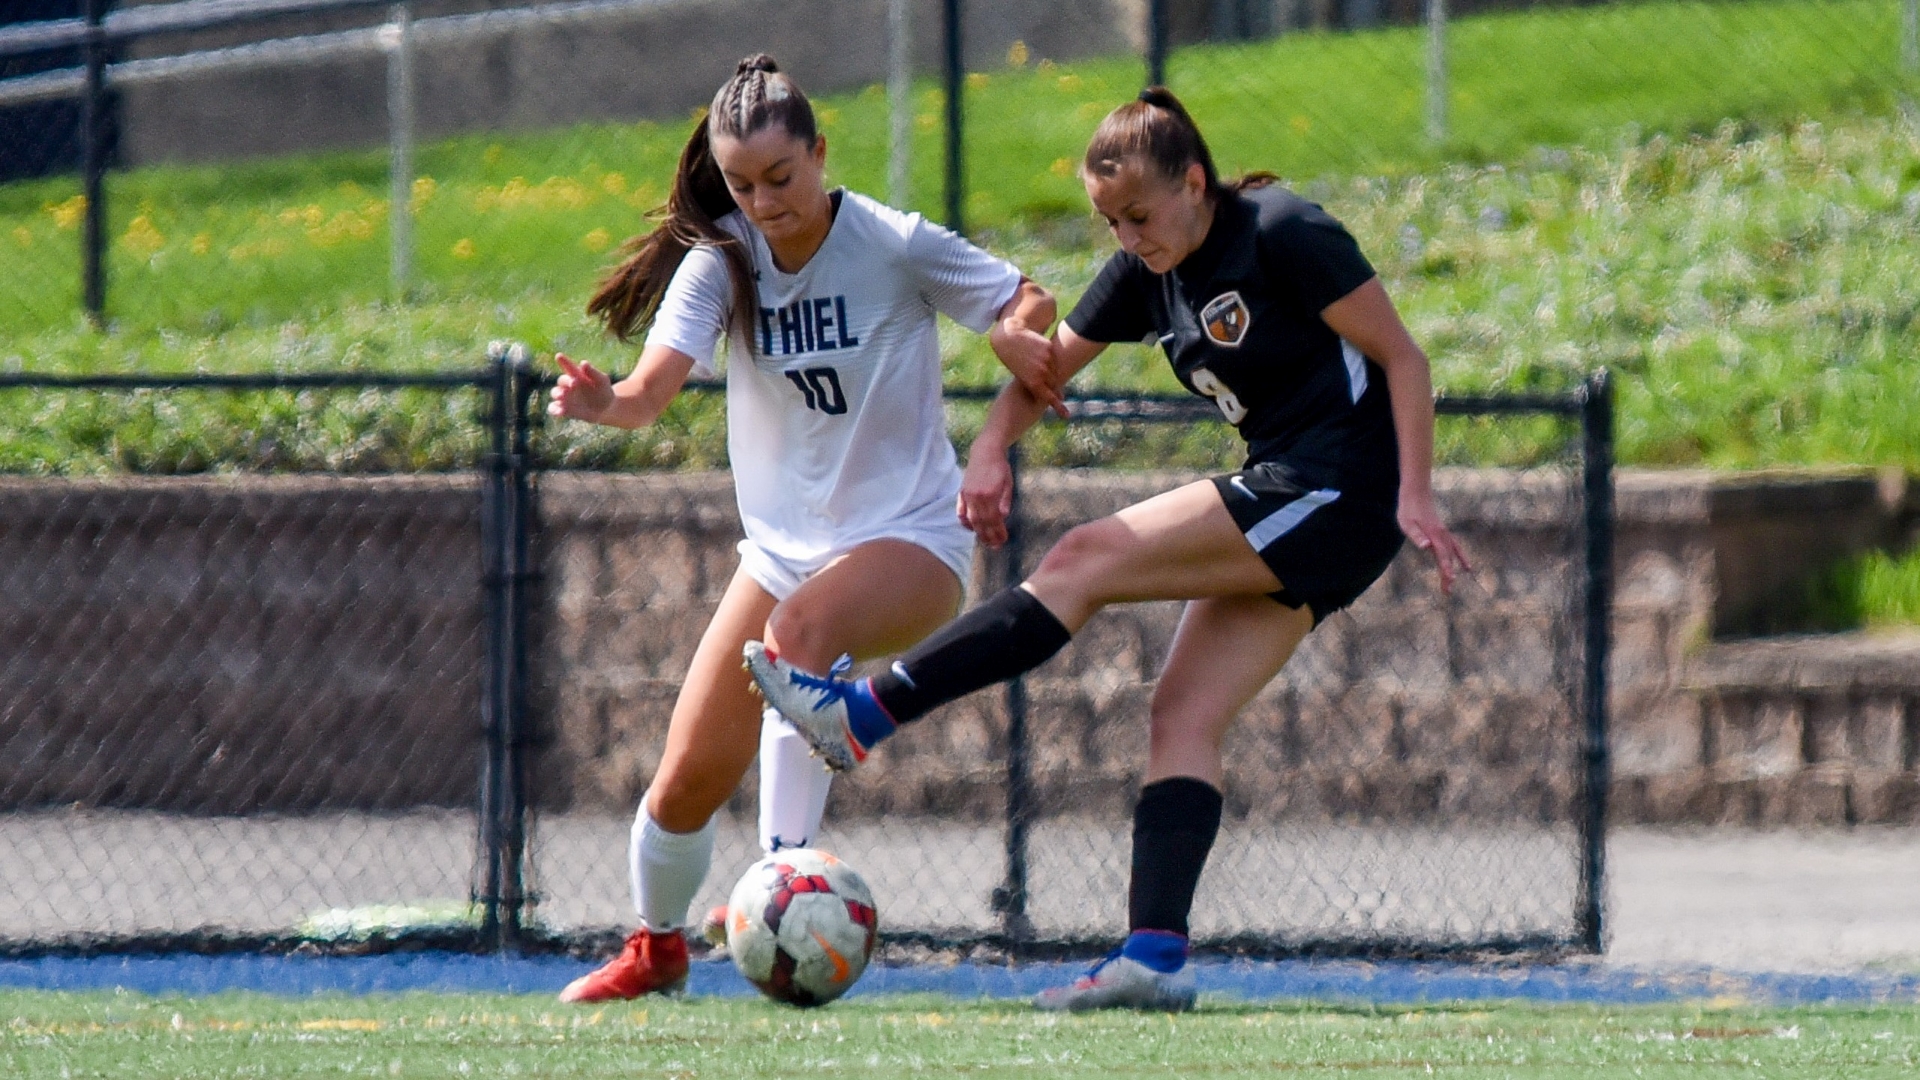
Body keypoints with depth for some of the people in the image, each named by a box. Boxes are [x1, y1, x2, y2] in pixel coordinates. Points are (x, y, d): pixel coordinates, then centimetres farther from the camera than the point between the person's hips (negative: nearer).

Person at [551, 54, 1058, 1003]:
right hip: (784, 545, 4)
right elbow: (652, 390, -19)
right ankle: (656, 945, 31)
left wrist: (1017, 334, -27)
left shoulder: (895, 246, -13)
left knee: (800, 624, -38)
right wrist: (603, 402, -42)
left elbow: (1028, 303, -3)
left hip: (910, 538, -4)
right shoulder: (720, 261, -6)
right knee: (686, 782, 2)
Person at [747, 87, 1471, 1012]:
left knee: (1084, 562, -14)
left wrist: (1414, 498, -19)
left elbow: (1403, 357, -11)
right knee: (1183, 717, -4)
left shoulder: (1285, 235, -13)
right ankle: (1156, 955, -13)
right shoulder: (1147, 274, 10)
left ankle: (862, 715, -15)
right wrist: (991, 447, -3)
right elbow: (1047, 362, 17)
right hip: (1284, 514, 9)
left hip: (1339, 492, -9)